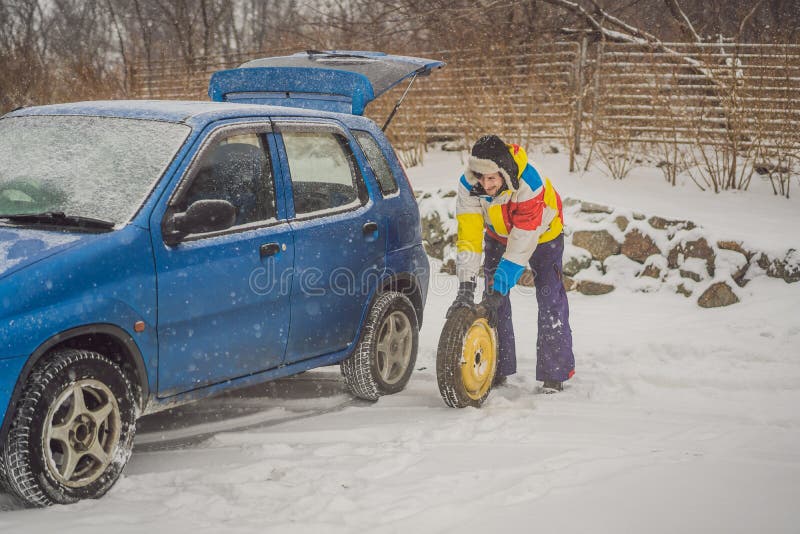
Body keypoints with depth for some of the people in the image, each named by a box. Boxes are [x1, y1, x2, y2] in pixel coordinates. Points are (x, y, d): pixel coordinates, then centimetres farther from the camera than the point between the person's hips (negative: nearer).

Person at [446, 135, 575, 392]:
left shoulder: (530, 184, -41)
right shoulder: (468, 185, -30)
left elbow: (521, 245, -39)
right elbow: (468, 235, -32)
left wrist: (499, 288, -40)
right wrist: (466, 287, -40)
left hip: (541, 233, -3)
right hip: (498, 234, 4)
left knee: (550, 298, -10)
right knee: (494, 295, -3)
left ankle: (555, 373, -4)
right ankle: (498, 370, 7)